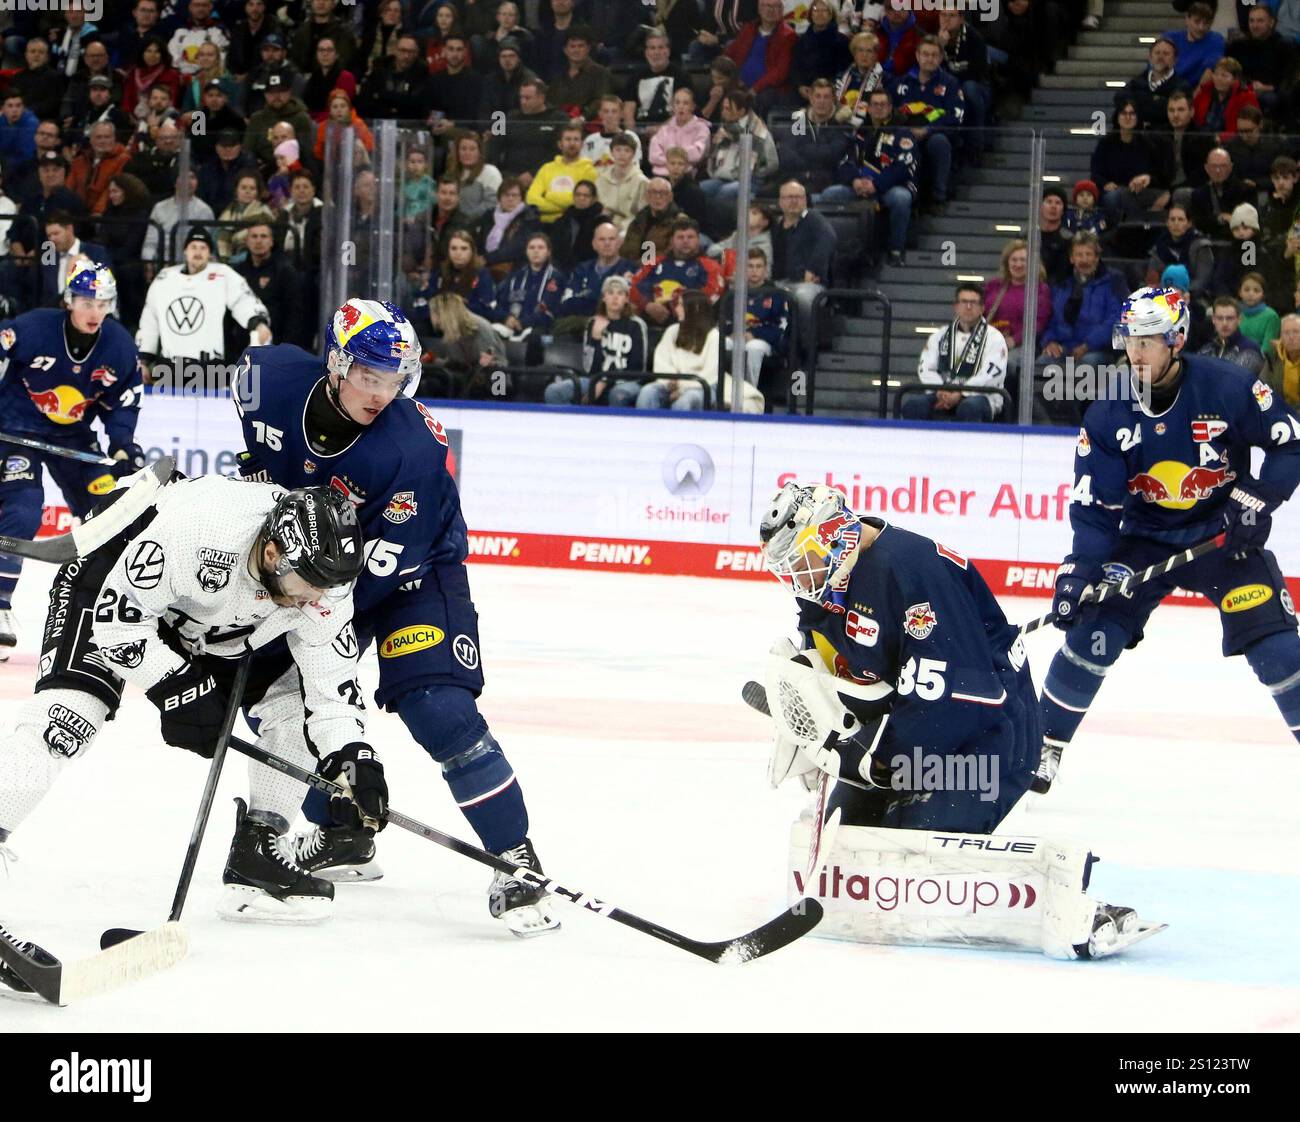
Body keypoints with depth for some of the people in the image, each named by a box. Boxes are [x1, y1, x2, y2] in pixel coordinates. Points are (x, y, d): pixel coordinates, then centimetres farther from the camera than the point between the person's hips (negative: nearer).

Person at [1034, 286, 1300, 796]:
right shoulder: (1108, 413, -13)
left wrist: (1256, 499, -20)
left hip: (1223, 533, -2)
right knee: (1092, 630, -10)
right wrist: (1081, 569, -22)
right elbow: (1094, 504, -11)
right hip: (1144, 537, 2)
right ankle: (1047, 746, 3)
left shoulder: (1229, 389, -21)